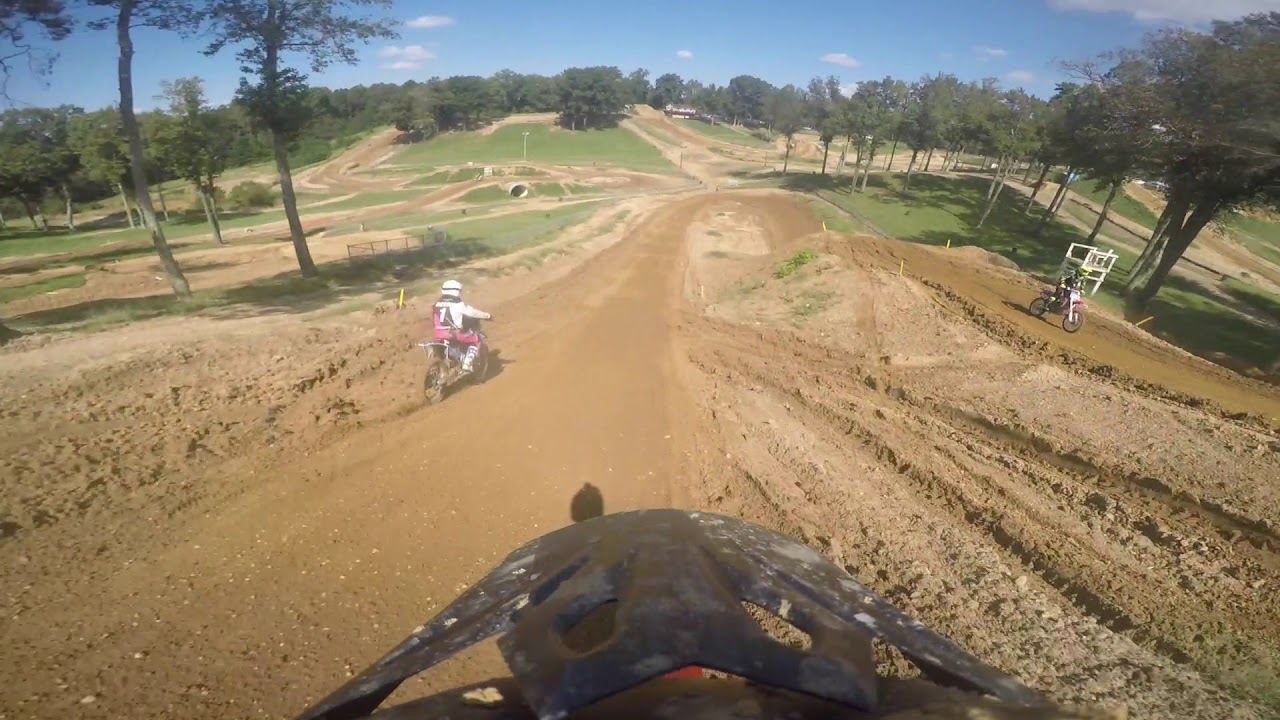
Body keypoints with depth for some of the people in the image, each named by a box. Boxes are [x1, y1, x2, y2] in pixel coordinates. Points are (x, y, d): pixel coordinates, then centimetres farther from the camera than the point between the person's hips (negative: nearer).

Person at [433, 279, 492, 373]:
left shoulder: (438, 304, 11)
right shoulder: (458, 304, -10)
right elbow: (473, 312, -6)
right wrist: (487, 316, 8)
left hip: (439, 335, 7)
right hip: (454, 334, -7)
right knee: (476, 340, 10)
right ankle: (466, 365, -2)